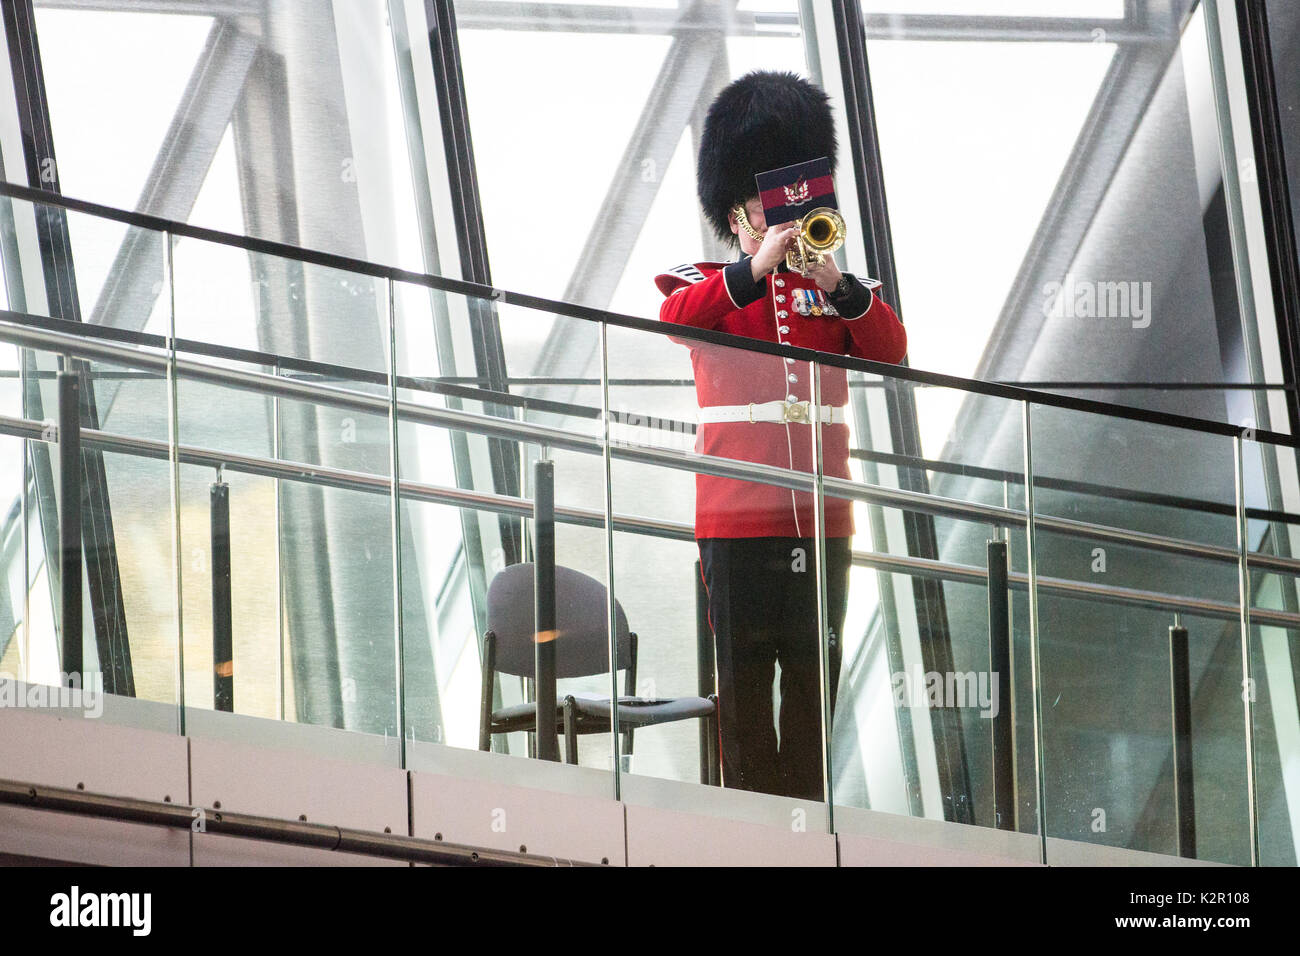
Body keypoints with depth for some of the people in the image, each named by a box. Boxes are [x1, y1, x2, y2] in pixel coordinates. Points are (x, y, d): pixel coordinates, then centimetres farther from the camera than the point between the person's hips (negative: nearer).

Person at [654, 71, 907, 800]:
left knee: (814, 671, 3)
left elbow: (891, 351, 0)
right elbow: (675, 318, -14)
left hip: (820, 517, 3)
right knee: (745, 672, -3)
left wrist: (836, 282, -14)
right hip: (739, 514, -3)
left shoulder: (835, 292, 15)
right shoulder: (708, 283, 8)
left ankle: (808, 807, 6)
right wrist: (756, 266, -22)